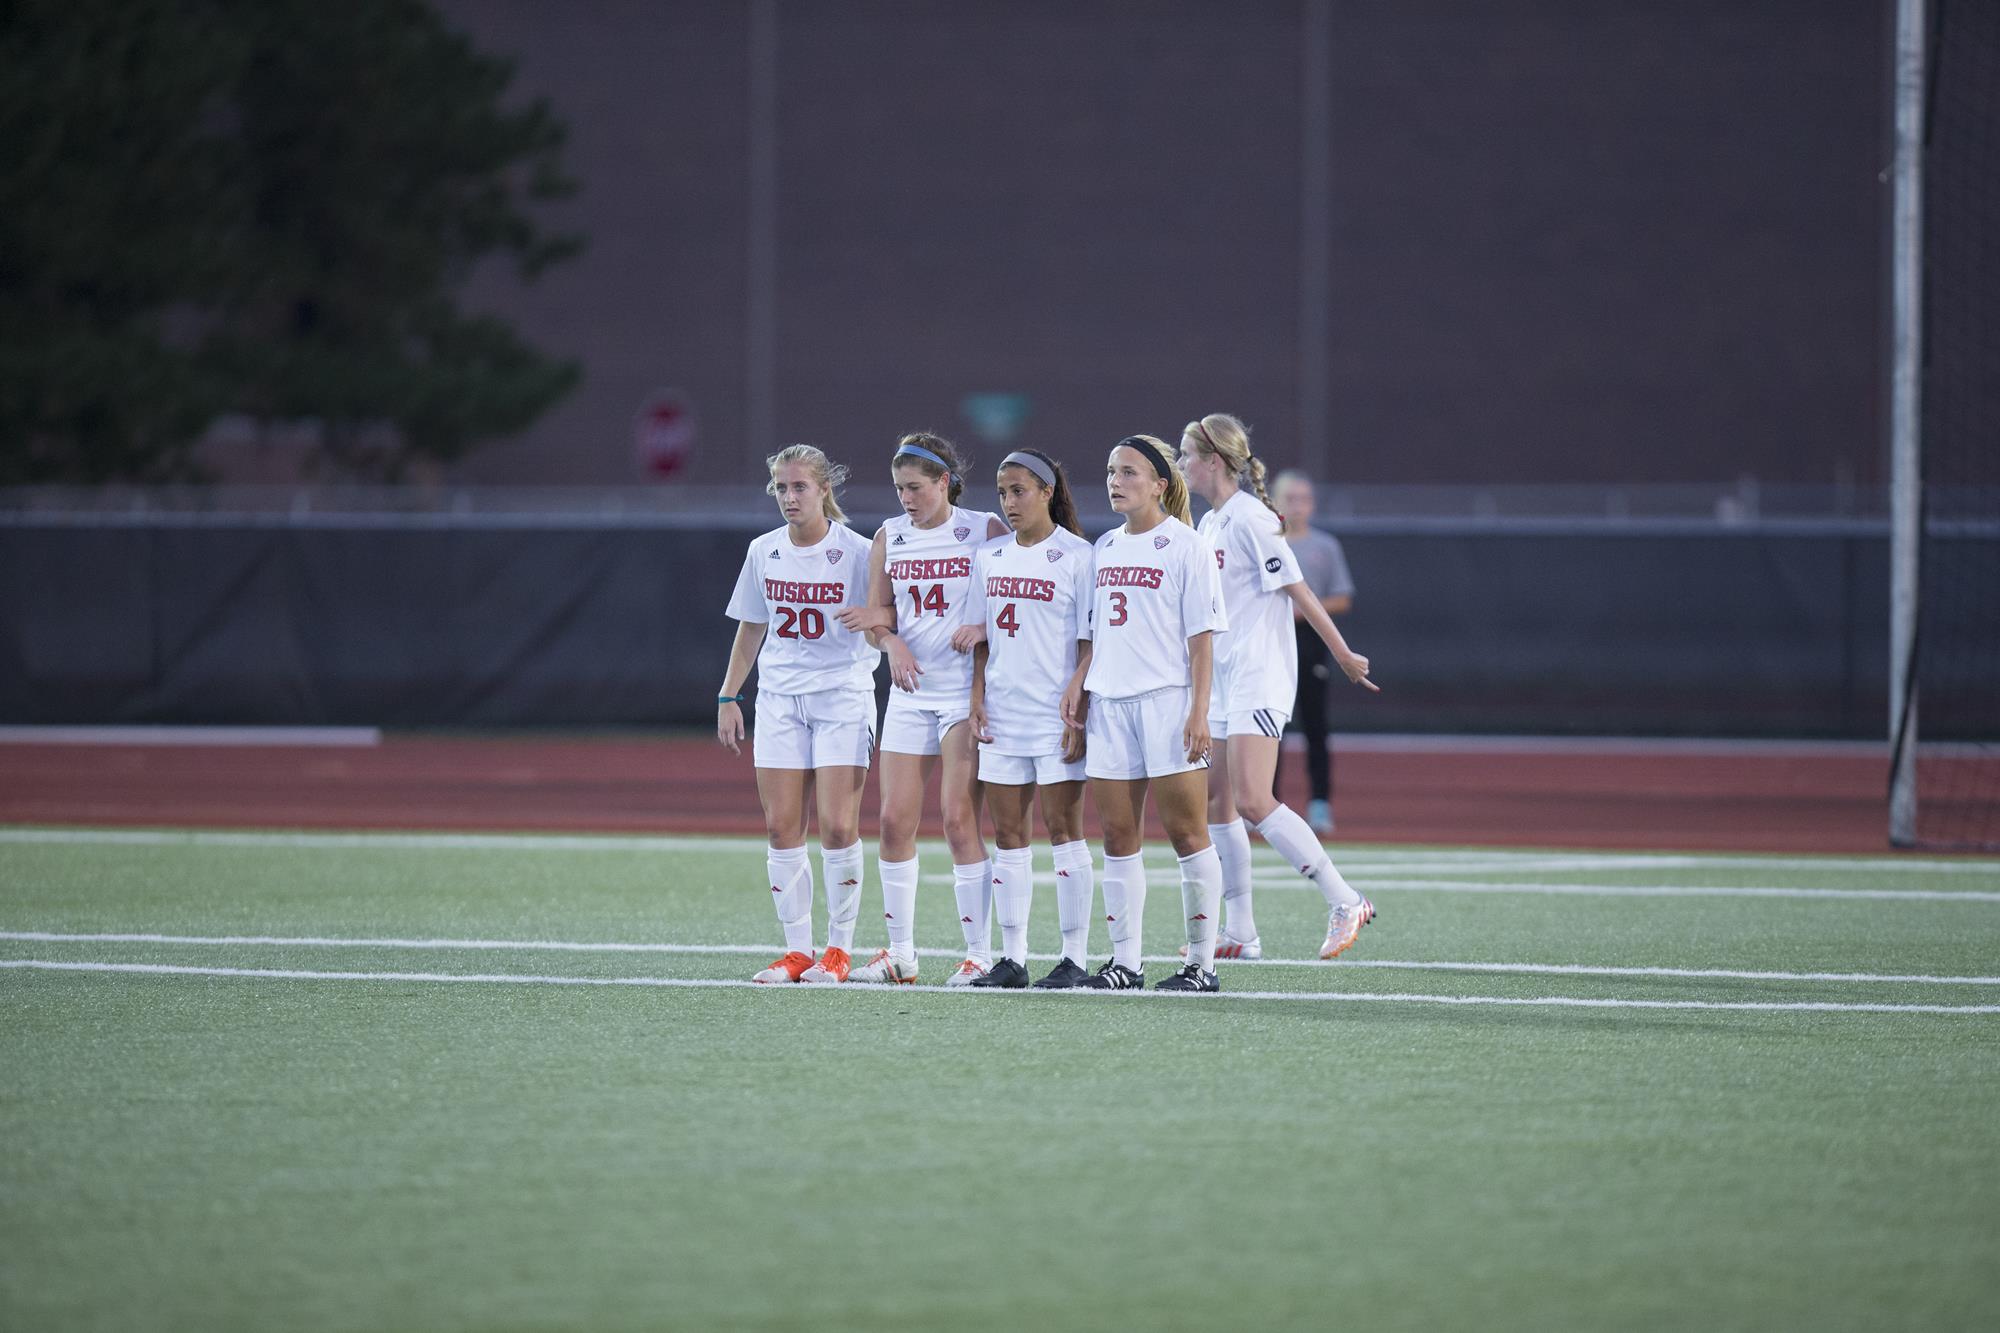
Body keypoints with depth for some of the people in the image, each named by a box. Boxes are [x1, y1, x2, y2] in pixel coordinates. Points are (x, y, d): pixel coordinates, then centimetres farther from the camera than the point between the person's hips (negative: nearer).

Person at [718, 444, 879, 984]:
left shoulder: (856, 553, -7)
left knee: (838, 826, -9)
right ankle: (796, 950, 5)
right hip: (780, 695, 4)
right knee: (782, 827, -1)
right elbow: (750, 630, 16)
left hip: (843, 696, -4)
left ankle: (839, 949, 3)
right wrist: (729, 697, 12)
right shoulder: (763, 552, 6)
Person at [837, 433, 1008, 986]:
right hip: (910, 692, 5)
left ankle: (980, 955, -4)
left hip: (967, 688, -5)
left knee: (959, 819, -10)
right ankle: (899, 954, 11)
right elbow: (879, 613, 11)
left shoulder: (984, 531, -3)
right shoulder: (889, 538, 10)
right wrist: (891, 641, -9)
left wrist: (977, 629, -19)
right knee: (895, 821, 1)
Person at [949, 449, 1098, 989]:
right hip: (1002, 716, 6)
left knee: (1063, 829, -3)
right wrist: (977, 699, 6)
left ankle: (1073, 957, 0)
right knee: (1007, 833, 6)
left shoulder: (1076, 556, -6)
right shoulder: (989, 556, 11)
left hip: (1057, 716, -6)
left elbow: (1089, 643, -7)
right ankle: (1012, 958, 10)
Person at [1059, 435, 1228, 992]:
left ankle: (1202, 962, -1)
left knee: (1184, 830, -5)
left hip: (1167, 700, -6)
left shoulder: (1186, 546, -4)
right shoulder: (1105, 547, 15)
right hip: (1110, 700, 6)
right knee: (1116, 834, 4)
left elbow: (1201, 633, -7)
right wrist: (1079, 682, 7)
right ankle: (1125, 961, 9)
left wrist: (1199, 710, -13)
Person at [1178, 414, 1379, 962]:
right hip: (1222, 680, 9)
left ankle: (1345, 902, -12)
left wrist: (1343, 654, -10)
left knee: (1252, 800, -18)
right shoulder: (1209, 524, 14)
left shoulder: (1250, 519, -13)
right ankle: (1240, 932, 11)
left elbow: (1297, 590, -12)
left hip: (1259, 679, -9)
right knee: (1215, 800, 6)